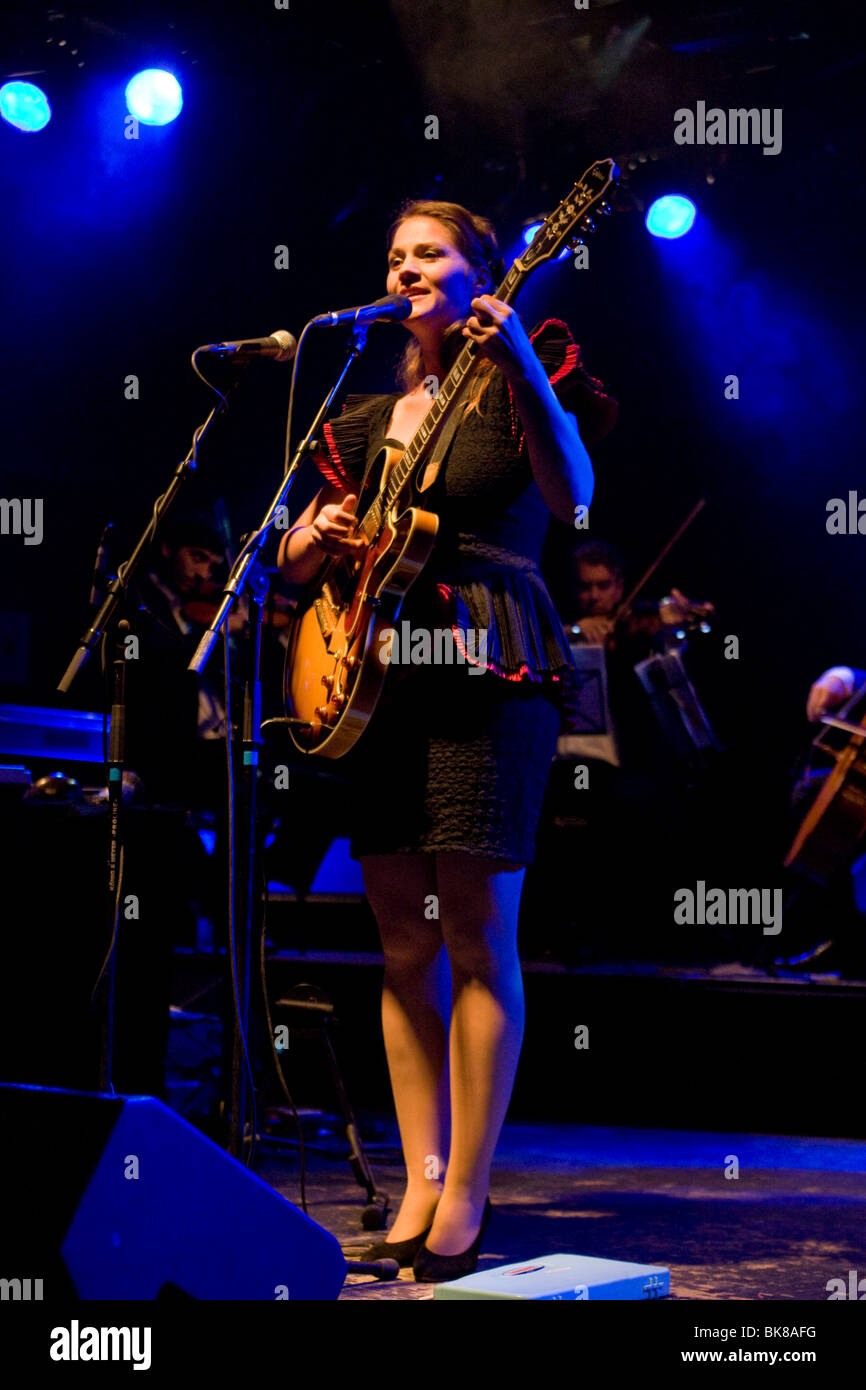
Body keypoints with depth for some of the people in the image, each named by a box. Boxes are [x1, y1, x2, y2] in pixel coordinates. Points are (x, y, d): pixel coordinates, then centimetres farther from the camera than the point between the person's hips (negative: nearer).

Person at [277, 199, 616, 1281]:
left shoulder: (515, 383, 3)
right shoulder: (369, 420, 19)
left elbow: (571, 494, -18)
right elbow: (294, 557, 21)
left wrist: (522, 366, -30)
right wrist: (319, 533, -2)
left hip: (488, 673, -6)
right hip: (381, 674, 6)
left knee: (477, 933, -8)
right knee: (404, 943, 6)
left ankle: (466, 1195, -4)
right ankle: (421, 1182, 11)